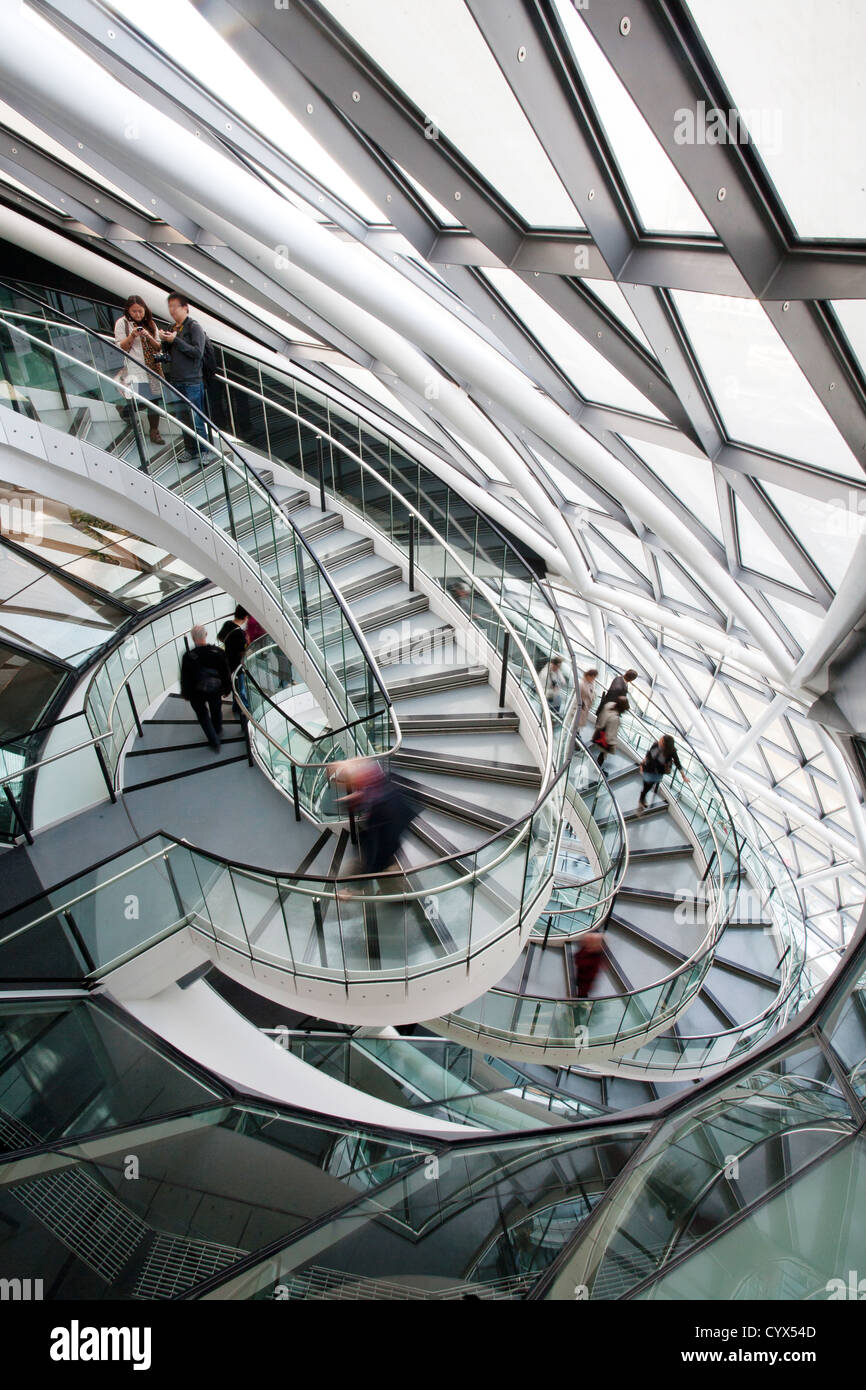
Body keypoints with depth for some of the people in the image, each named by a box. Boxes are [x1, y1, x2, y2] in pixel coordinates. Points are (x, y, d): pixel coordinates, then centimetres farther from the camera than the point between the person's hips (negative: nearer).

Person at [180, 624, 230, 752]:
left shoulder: (188, 656, -24)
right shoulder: (217, 652, -17)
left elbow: (184, 678, -12)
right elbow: (225, 673, -6)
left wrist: (185, 693, 4)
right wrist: (226, 689, 9)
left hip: (197, 693, -3)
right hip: (215, 691, 3)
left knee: (203, 715, 16)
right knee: (216, 712, 27)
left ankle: (215, 742, 16)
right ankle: (218, 733, 50)